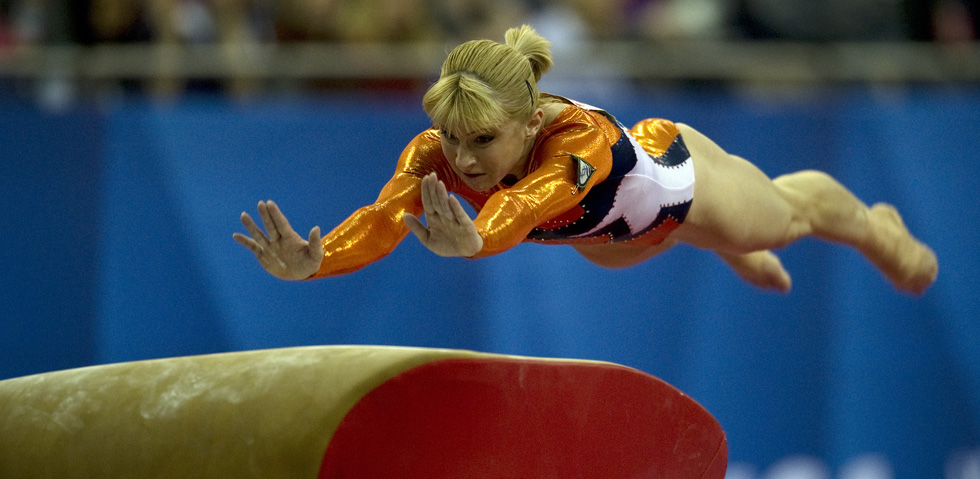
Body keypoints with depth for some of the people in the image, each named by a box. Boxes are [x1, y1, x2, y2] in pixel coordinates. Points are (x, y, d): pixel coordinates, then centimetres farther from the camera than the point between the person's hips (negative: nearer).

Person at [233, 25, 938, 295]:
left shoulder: (580, 136, -52)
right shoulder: (436, 152, -40)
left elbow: (527, 203, -72)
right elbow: (382, 220, -57)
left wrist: (473, 239, -93)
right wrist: (311, 264, -78)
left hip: (674, 175, -4)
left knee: (788, 212, 28)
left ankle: (877, 230, 63)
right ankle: (740, 257, 74)